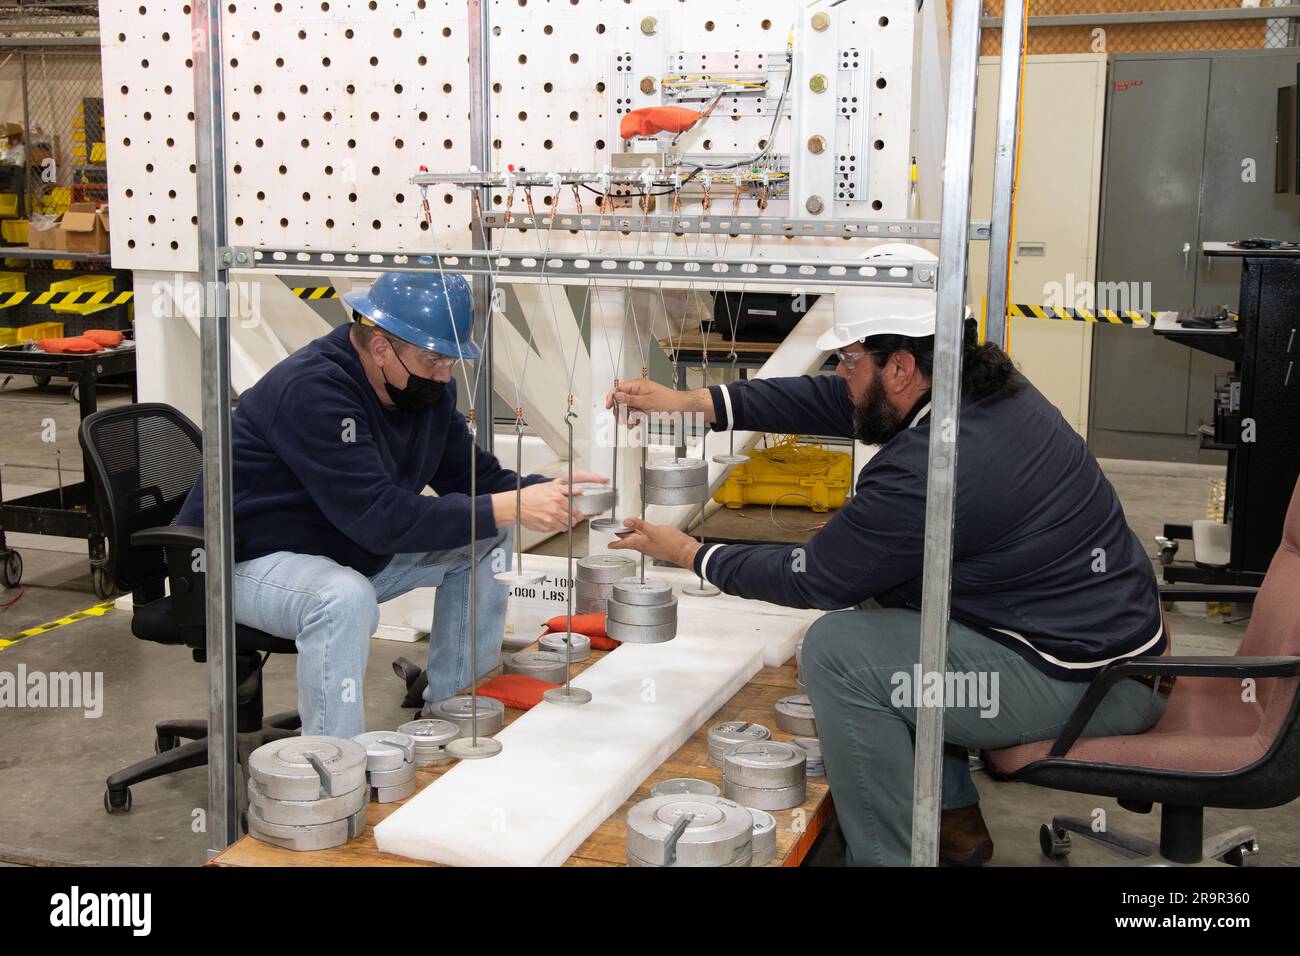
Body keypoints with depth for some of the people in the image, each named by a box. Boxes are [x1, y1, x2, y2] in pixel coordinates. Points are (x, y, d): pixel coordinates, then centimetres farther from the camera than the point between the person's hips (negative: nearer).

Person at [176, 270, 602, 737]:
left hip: (353, 550, 9)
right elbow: (380, 517, -36)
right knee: (347, 597, -39)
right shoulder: (313, 389, -30)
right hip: (248, 560, -9)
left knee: (486, 540, 2)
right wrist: (509, 508, -37)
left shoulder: (425, 383, -3)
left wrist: (546, 491, -18)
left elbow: (472, 476, 3)